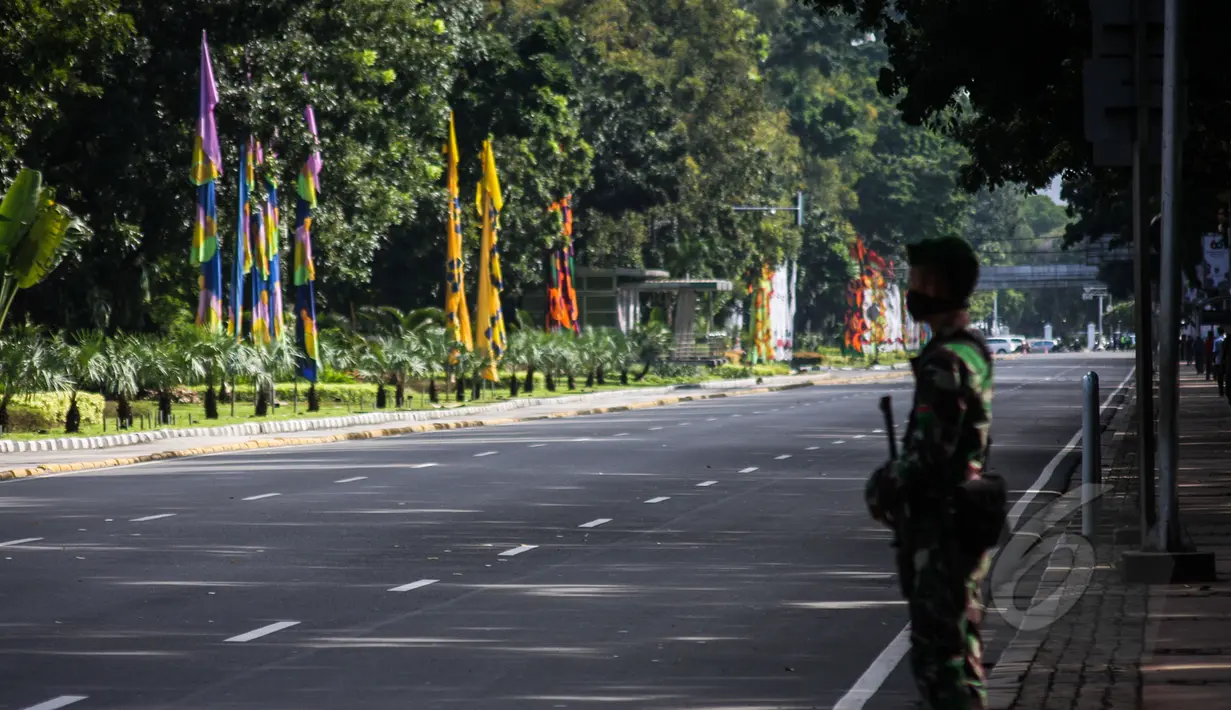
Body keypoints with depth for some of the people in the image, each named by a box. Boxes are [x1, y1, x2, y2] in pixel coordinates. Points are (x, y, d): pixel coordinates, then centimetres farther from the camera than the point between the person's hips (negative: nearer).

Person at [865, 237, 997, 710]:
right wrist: (893, 480, 13)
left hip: (941, 527, -10)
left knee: (941, 653, -8)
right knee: (955, 648, 17)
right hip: (958, 520, 10)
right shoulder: (972, 350, 13)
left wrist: (884, 490, -7)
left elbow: (930, 449, -23)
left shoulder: (945, 361, -19)